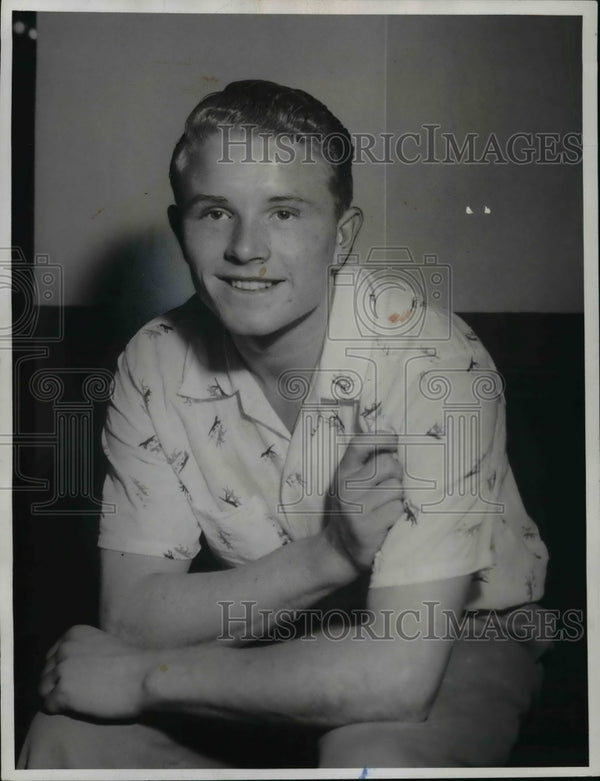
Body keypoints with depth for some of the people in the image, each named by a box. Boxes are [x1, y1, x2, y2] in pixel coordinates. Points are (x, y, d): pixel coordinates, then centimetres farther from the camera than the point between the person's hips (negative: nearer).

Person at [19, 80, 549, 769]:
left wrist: (143, 677, -25)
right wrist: (326, 556, -31)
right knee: (67, 736, -15)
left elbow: (397, 670, -33)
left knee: (370, 758, -34)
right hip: (265, 634, 4)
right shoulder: (155, 364, -13)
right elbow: (133, 615, -15)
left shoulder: (432, 361, -29)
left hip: (454, 638, -3)